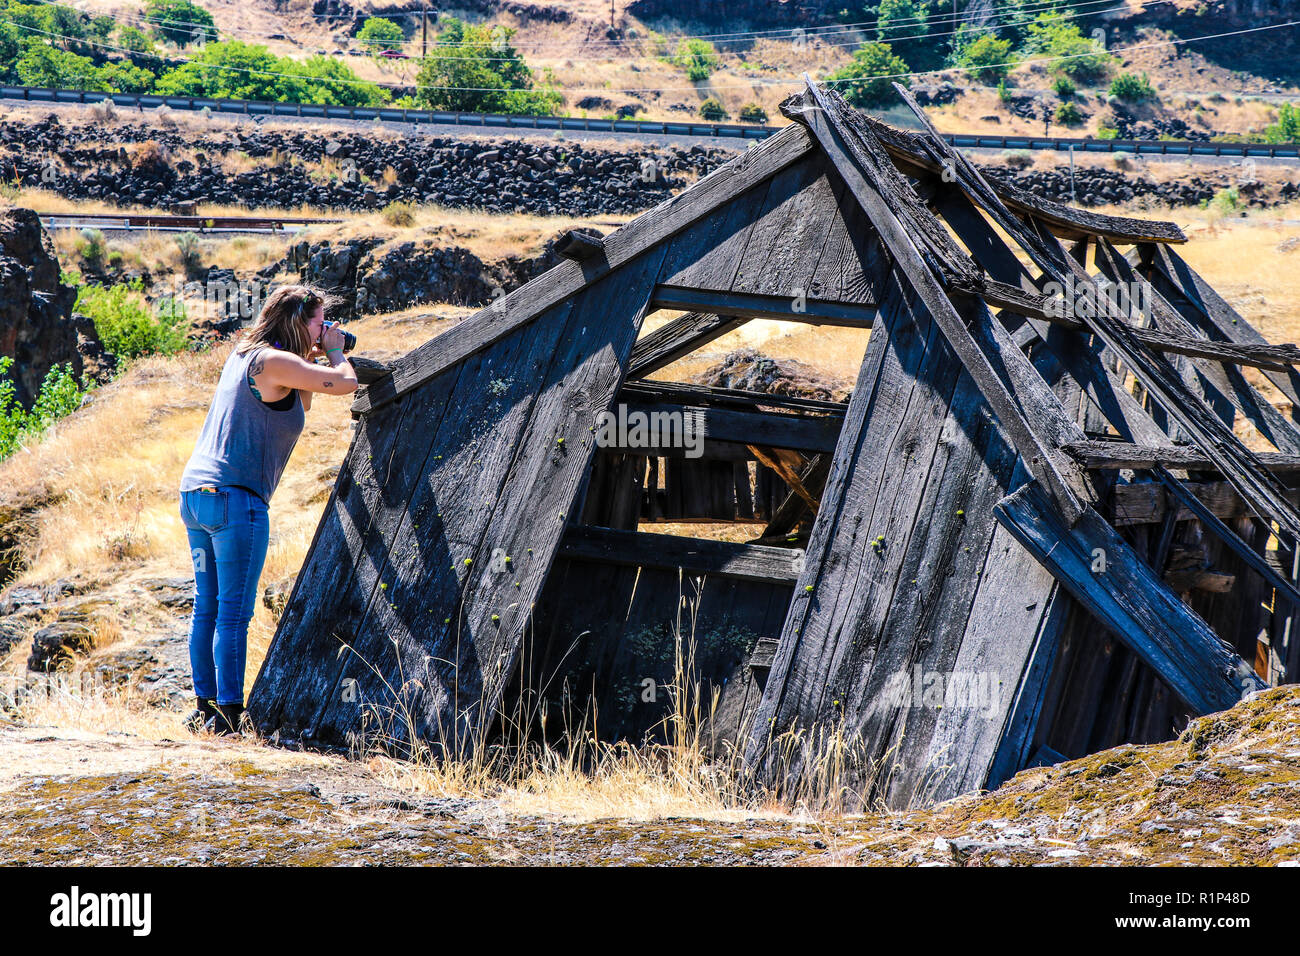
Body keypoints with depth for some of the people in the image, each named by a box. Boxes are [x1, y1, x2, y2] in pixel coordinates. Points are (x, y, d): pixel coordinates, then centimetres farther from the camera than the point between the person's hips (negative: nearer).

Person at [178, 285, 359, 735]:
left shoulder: (243, 355, 17)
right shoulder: (274, 361, -10)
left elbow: (292, 414, 27)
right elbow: (346, 383, -12)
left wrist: (311, 360, 19)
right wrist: (333, 352, 8)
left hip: (194, 491, 9)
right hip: (235, 499, -9)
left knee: (206, 607, 11)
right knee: (234, 611, -7)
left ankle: (205, 707, 15)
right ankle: (229, 712, -7)